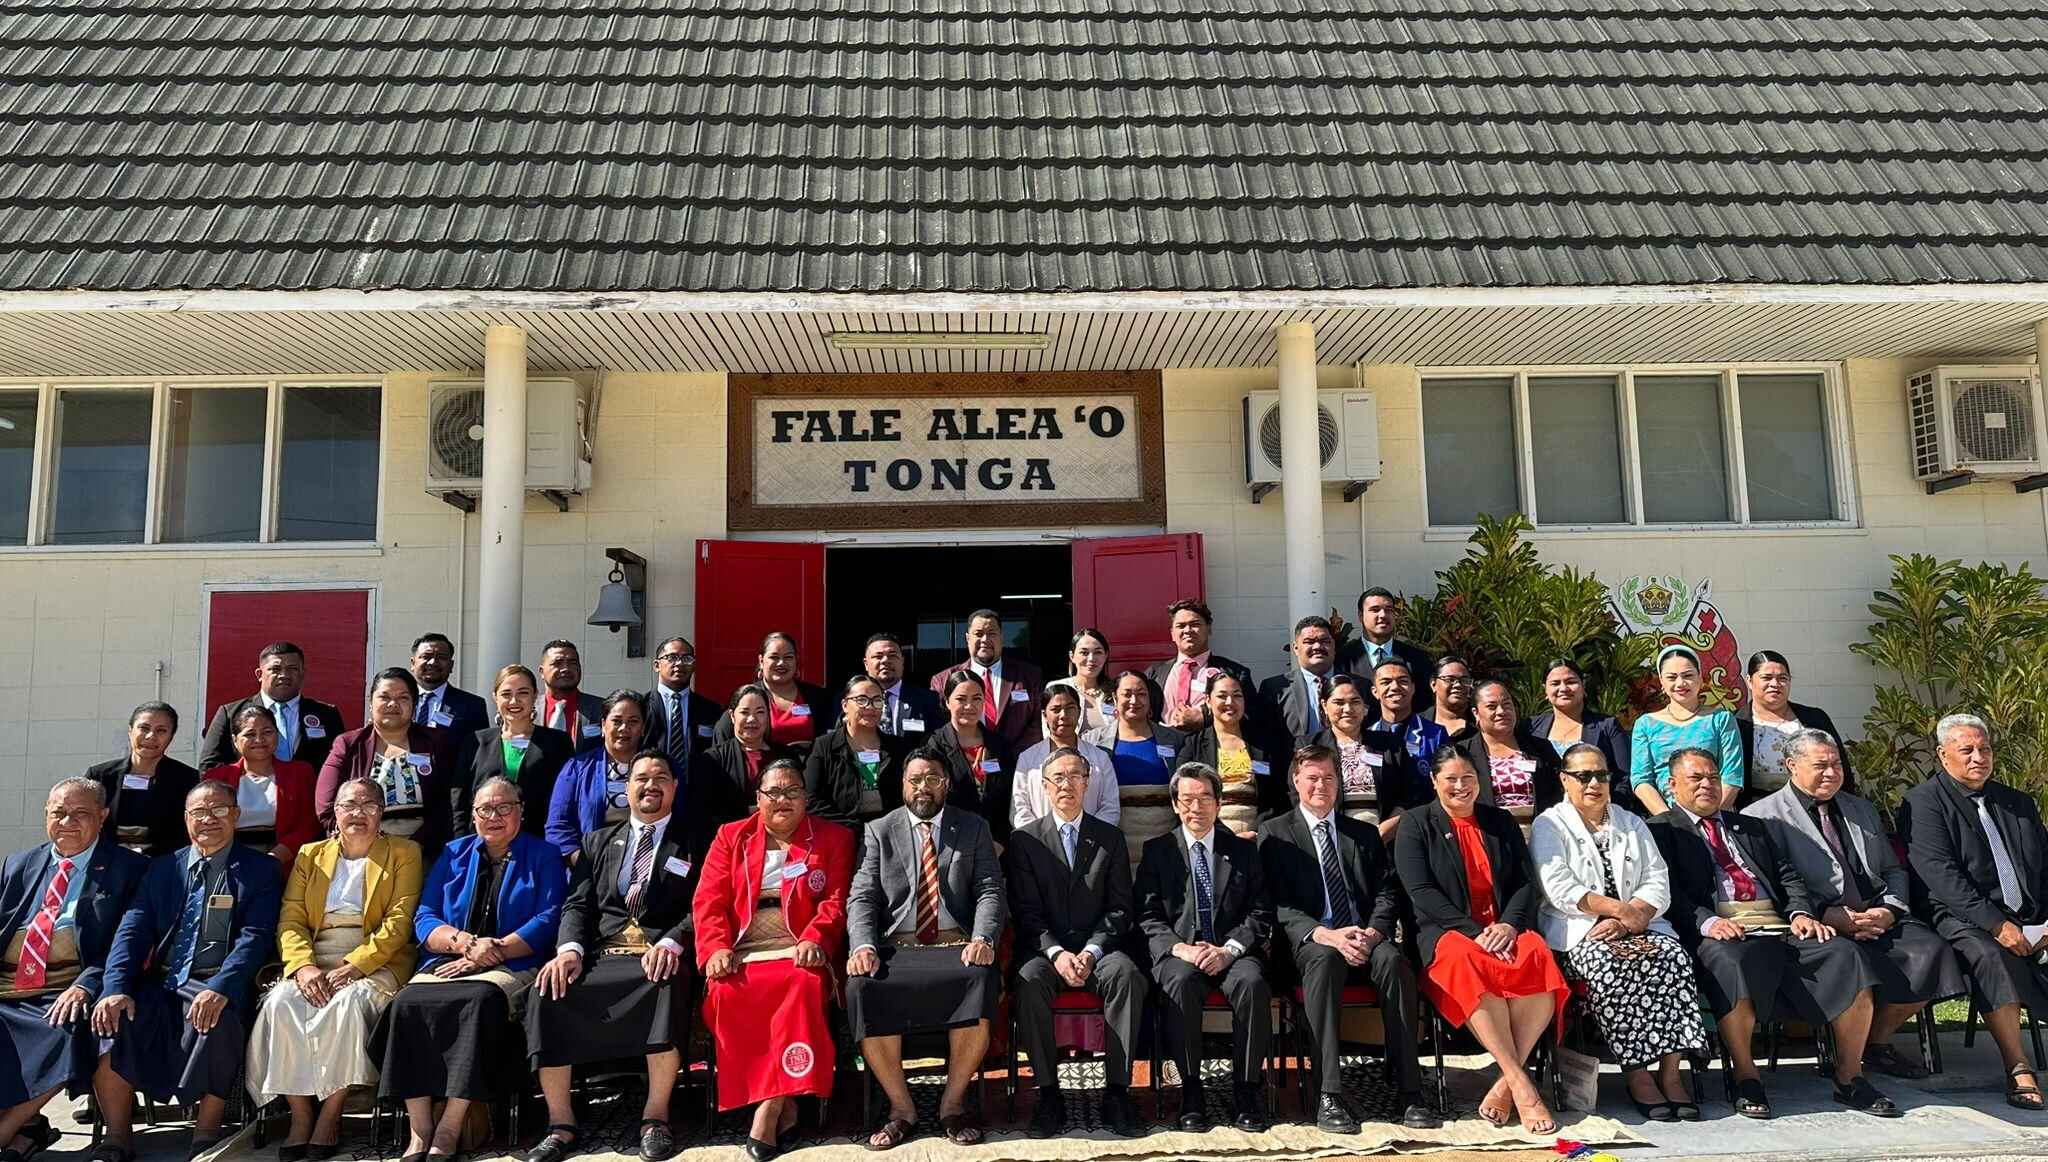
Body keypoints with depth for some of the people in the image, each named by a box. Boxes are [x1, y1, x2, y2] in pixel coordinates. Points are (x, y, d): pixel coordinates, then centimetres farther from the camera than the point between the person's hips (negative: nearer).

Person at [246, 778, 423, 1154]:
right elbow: (291, 919, 8)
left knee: (350, 1002, -34)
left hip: (374, 962, -3)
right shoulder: (311, 855, 20)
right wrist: (303, 966, -12)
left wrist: (353, 966, -17)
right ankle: (300, 1115, -18)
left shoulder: (404, 854, 10)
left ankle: (330, 1116, -22)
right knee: (280, 1003, -27)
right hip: (315, 960, 3)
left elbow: (398, 922, -3)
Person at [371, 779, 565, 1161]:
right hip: (446, 964, 3)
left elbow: (547, 920, 0)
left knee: (481, 999, -35)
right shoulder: (453, 854, 21)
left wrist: (493, 951, -12)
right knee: (408, 1001, -28)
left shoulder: (543, 855, 11)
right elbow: (424, 918, 12)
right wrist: (465, 941, -8)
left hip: (511, 968, -3)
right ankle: (419, 1129, -26)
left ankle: (450, 1129, -31)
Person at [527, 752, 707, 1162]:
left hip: (660, 955, -3)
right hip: (601, 954, 4)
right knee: (548, 991, -25)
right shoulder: (599, 842, 23)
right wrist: (570, 949, -9)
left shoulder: (696, 841, 12)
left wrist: (671, 943, -20)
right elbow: (578, 904, 12)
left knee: (666, 984, -36)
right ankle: (561, 1123, -14)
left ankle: (656, 1116, -23)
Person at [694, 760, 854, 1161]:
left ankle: (770, 1105, -27)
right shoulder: (731, 837, 17)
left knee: (806, 986, -36)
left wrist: (814, 939, -16)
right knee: (726, 995, -31)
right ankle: (782, 1105, -18)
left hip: (799, 952, -1)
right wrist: (716, 948, -9)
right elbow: (709, 900, 8)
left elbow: (836, 900, 3)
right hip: (741, 954, 2)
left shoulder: (833, 837, 13)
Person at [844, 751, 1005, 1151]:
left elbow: (990, 891, 5)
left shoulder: (974, 829, 15)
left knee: (980, 979, -33)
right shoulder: (879, 832, 14)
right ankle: (901, 1107, -10)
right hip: (896, 949, 0)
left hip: (956, 948, 0)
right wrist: (863, 946, -15)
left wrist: (982, 939, -15)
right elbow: (862, 897, 5)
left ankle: (953, 1103, -12)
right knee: (862, 987, -31)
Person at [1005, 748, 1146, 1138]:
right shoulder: (1024, 840, 7)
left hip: (1097, 947, 1)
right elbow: (1027, 913, -1)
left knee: (1127, 975, -31)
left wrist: (1091, 951, -12)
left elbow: (1119, 908, 4)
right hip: (1044, 948, -1)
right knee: (1030, 981, -34)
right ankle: (1049, 1093, -22)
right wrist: (1057, 952, -17)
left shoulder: (1110, 839, 11)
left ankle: (1117, 1091, -23)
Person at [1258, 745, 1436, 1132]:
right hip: (1311, 941, -2)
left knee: (1394, 960, -31)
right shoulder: (1275, 833, 11)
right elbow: (1278, 905, 0)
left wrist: (1373, 932, -11)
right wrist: (1325, 934, -17)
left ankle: (1409, 1093, -30)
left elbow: (1387, 893, 11)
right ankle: (1329, 1096, -38)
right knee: (1325, 960, -37)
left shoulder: (1365, 834, 22)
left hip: (1365, 939, 3)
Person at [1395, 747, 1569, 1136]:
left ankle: (1505, 1083, -27)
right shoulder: (1416, 826, 5)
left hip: (1506, 929, 3)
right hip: (1447, 932, -3)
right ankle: (1520, 1083, -35)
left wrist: (1509, 924, -11)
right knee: (1469, 963, -38)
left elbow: (1527, 882, 9)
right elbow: (1422, 893, -6)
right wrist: (1475, 932, -17)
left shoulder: (1501, 822, 17)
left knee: (1539, 958, -31)